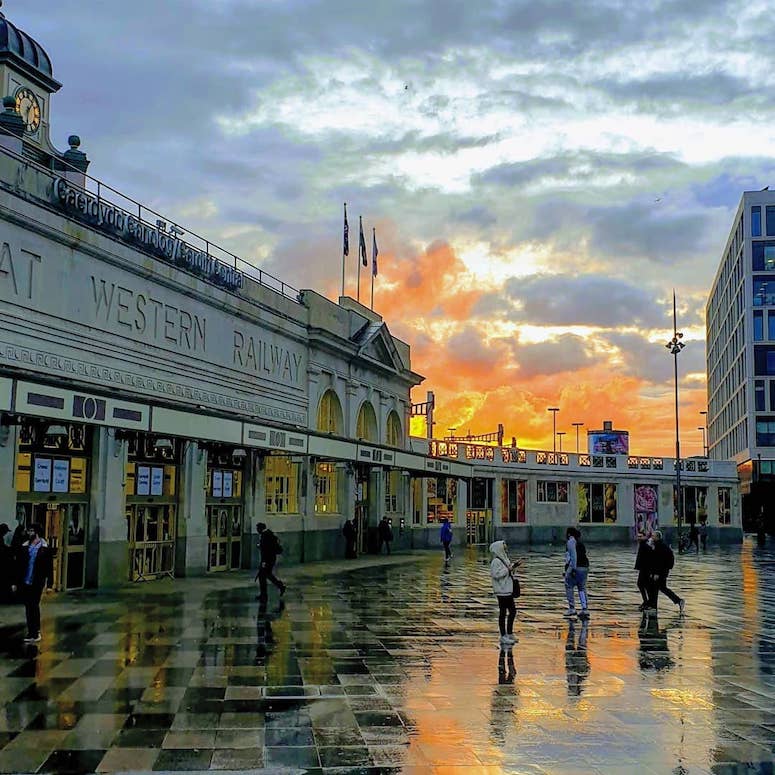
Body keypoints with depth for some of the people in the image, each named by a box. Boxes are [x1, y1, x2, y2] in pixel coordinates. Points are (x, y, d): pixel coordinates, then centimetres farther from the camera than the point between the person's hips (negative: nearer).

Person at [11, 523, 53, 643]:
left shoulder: (45, 549, -7)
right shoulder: (24, 547, 4)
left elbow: (49, 568, -6)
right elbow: (18, 565, 8)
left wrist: (49, 584, -9)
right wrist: (16, 582, 8)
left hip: (37, 584, -4)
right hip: (25, 583, 4)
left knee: (33, 607, -3)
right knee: (29, 607, 11)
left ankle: (34, 634, 3)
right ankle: (35, 630, 23)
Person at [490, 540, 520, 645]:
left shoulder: (505, 559, 13)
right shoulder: (496, 561, -15)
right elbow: (495, 574, -24)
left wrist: (513, 566, 5)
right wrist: (508, 569, -21)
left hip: (508, 590, 10)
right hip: (502, 591, -10)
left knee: (512, 611, 14)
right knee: (503, 613, -2)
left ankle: (509, 634, 26)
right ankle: (503, 636, 6)